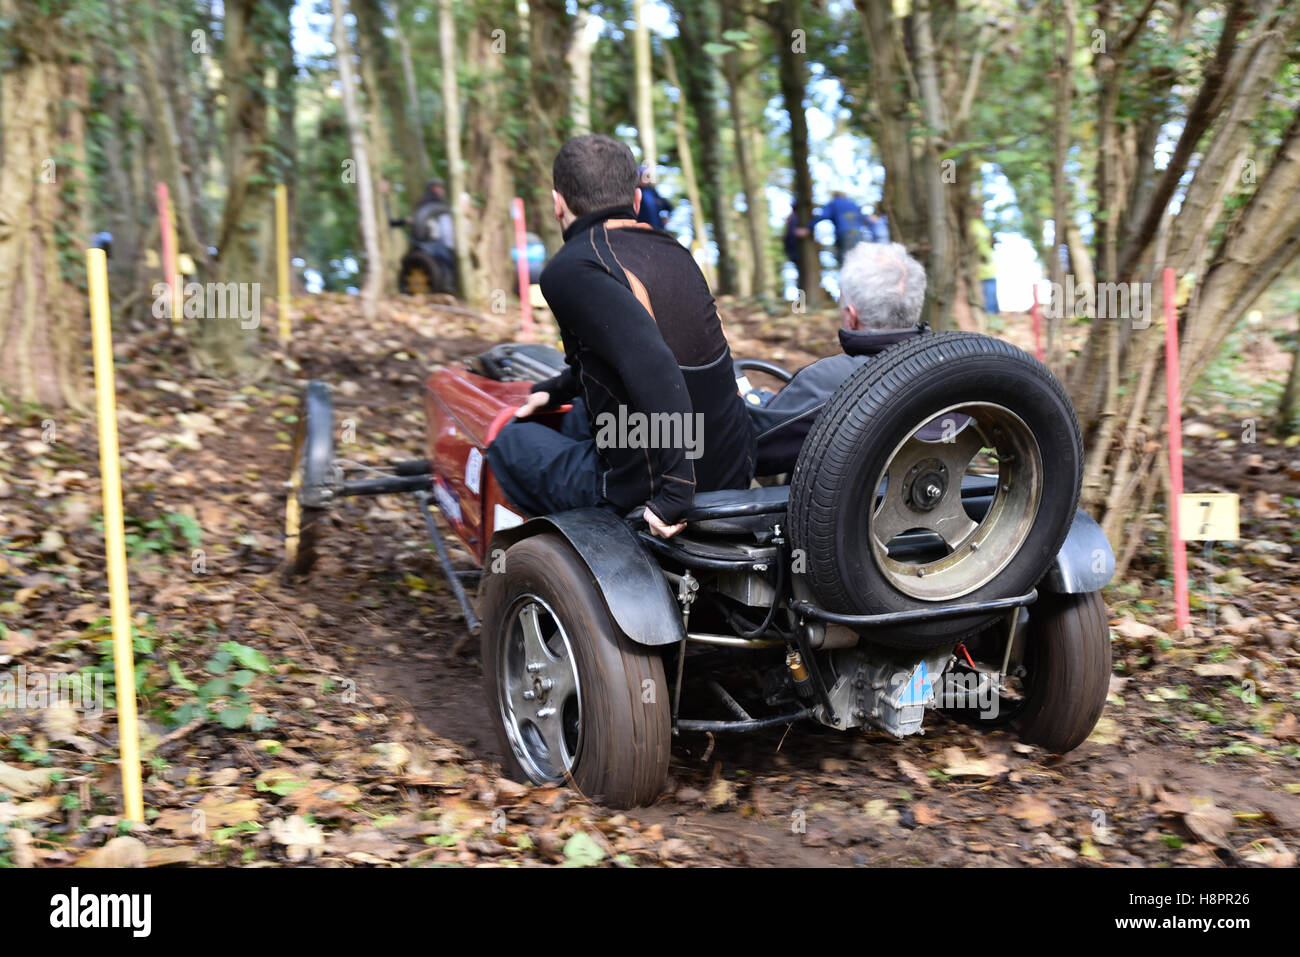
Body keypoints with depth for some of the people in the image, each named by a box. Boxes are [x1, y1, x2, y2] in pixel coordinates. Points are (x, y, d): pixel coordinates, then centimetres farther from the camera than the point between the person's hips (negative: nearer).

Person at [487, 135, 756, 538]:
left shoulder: (570, 270, -15)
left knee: (509, 441, 18)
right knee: (576, 417, 32)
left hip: (645, 489, -7)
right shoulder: (671, 251, 9)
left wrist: (674, 490, -29)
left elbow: (651, 365, -31)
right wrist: (554, 391, 34)